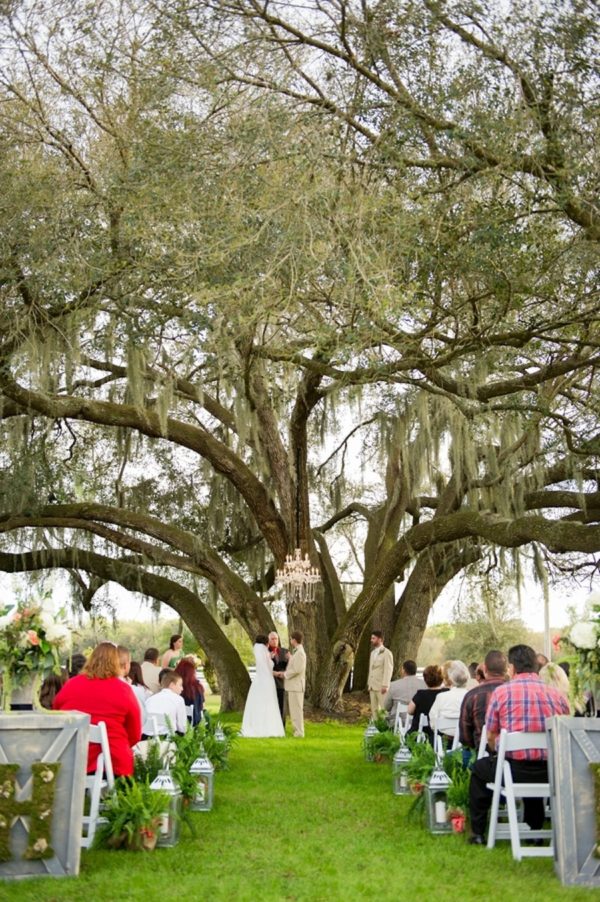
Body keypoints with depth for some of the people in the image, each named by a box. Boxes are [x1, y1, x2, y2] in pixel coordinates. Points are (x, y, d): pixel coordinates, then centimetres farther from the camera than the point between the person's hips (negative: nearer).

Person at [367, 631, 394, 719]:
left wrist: (385, 685, -18)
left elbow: (388, 670, -13)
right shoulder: (373, 652, 17)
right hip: (372, 686, 8)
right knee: (374, 708, 10)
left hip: (381, 686, -8)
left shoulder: (386, 653, -8)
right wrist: (369, 683, 13)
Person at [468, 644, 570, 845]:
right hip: (550, 775, 4)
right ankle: (534, 831, 45)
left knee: (479, 768, 27)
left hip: (516, 771, -4)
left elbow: (491, 737, 4)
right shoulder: (557, 695, 5)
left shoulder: (501, 692, -4)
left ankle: (478, 833, 29)